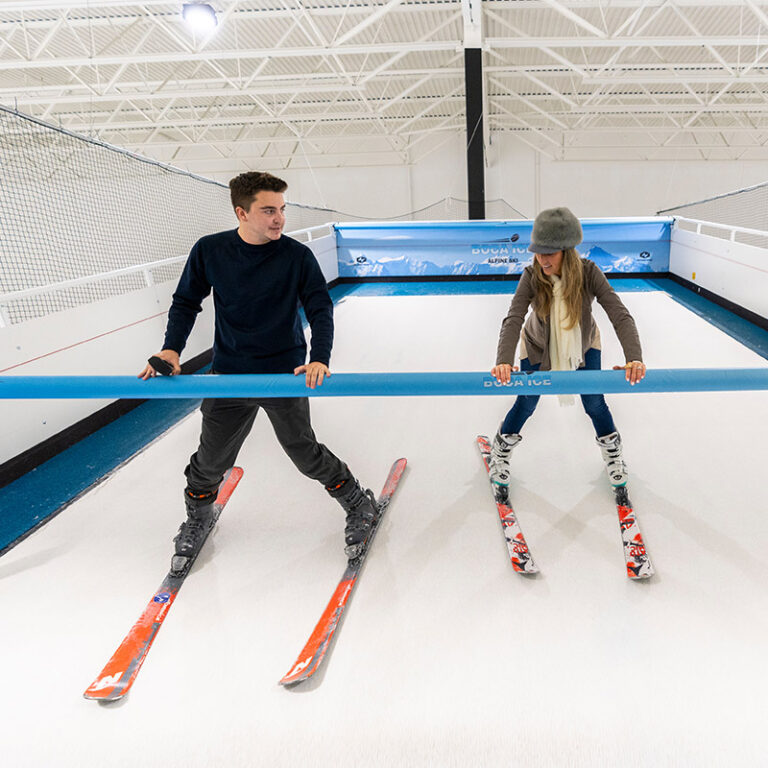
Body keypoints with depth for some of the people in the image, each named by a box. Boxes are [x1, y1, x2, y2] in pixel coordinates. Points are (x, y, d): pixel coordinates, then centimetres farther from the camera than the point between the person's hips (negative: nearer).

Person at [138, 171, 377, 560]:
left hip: (286, 374, -2)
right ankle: (198, 514, 42)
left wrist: (320, 358, -24)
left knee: (304, 451, 3)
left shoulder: (297, 256, -10)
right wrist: (171, 347, -9)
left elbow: (320, 308, -9)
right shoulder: (209, 251, -5)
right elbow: (186, 301, 5)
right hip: (228, 374, 2)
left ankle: (358, 504, 27)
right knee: (212, 457, 11)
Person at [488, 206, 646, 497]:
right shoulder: (532, 277, -31)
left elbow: (620, 315, -37)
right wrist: (503, 361, -59)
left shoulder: (588, 273, -31)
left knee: (594, 402, 6)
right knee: (526, 403, 8)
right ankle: (501, 449, 35)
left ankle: (612, 450, 36)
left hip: (583, 345, 1)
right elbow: (513, 320, -41)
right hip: (538, 346, 0)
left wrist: (634, 358, -53)